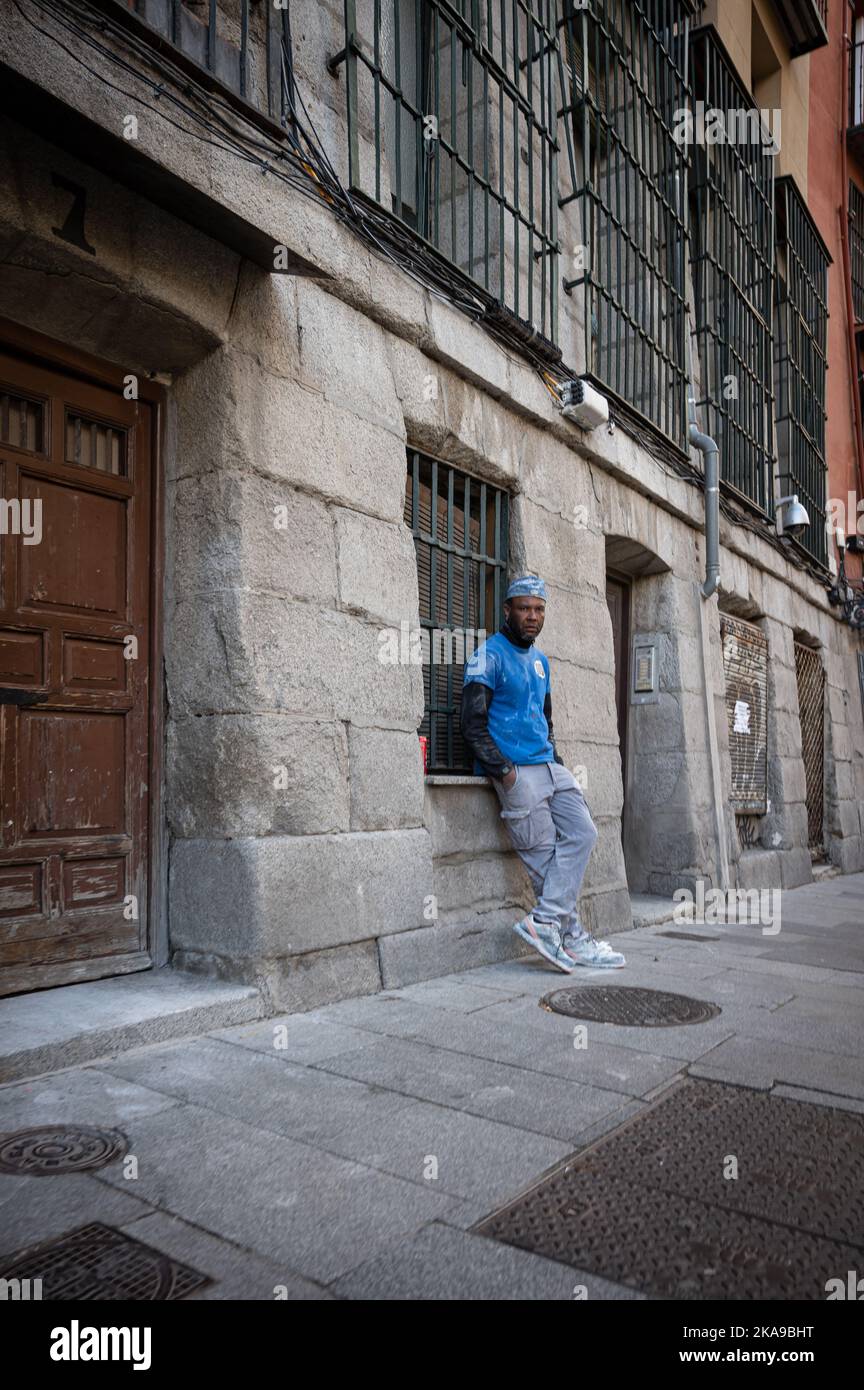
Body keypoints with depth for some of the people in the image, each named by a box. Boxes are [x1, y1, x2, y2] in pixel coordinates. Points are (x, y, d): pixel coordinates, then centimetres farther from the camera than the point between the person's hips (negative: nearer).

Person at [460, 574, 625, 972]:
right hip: (515, 770, -8)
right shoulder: (489, 656, -6)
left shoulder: (541, 661, 19)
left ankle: (546, 924, -5)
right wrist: (503, 770, -17)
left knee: (582, 833, -3)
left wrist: (555, 757, 13)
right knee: (545, 855, -5)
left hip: (549, 766, 8)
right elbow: (473, 722, -12)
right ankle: (572, 936, 5)